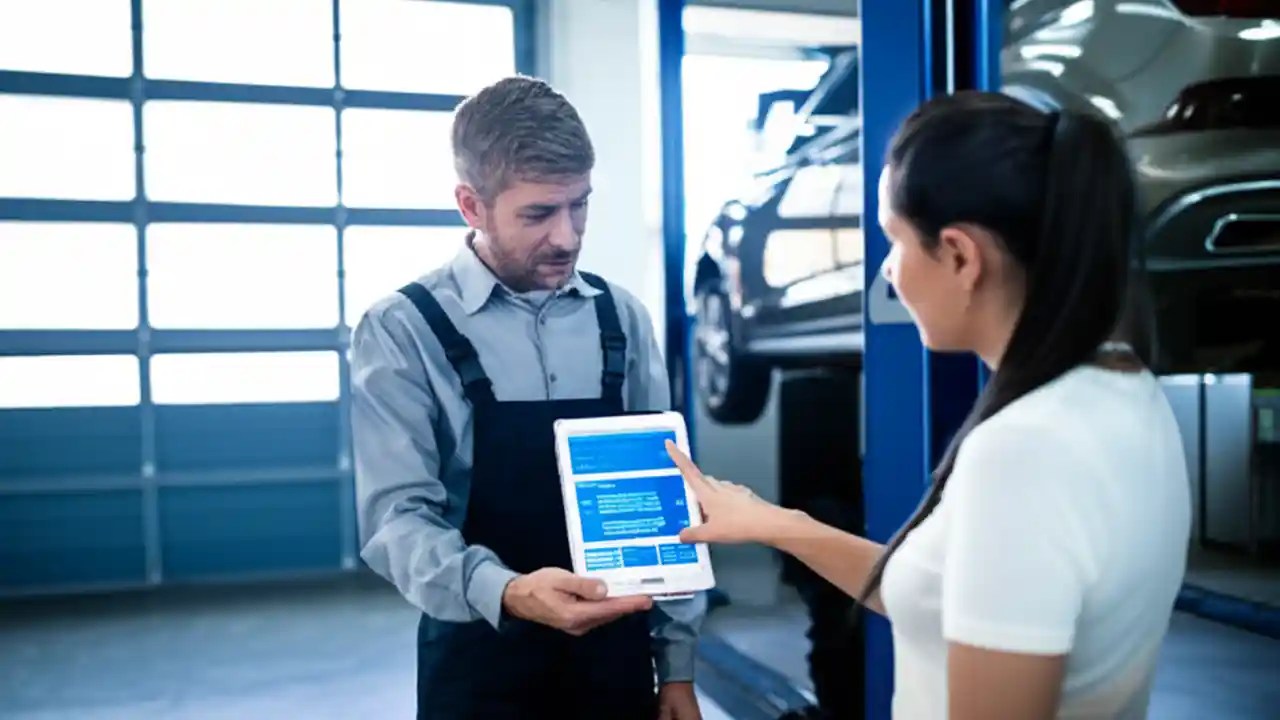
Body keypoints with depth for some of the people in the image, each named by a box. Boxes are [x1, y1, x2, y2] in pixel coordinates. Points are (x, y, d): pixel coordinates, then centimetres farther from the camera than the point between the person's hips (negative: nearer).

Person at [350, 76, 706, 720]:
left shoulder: (622, 318, 0)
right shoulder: (402, 333, -11)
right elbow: (395, 516, -17)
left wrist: (676, 663, 3)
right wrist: (505, 593, -35)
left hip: (618, 658, 4)